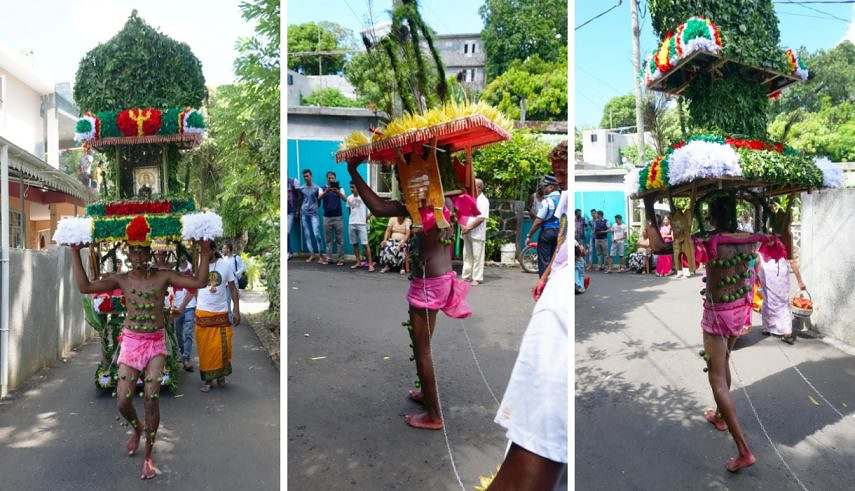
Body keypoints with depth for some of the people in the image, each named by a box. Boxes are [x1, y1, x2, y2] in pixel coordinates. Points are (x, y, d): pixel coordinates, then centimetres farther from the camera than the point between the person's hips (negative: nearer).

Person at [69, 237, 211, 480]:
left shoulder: (163, 276, -2)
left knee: (151, 398, -6)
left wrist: (204, 255, -16)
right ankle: (137, 428, 37)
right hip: (130, 341, 2)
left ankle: (148, 455, 11)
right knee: (123, 402, 0)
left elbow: (198, 282, -9)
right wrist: (75, 254, -5)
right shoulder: (121, 279, 2)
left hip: (156, 343, -1)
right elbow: (85, 286, -5)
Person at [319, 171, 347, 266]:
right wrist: (326, 191, -33)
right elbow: (319, 198, -14)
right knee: (328, 239, 6)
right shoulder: (323, 189, 5)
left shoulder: (339, 189, 4)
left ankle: (340, 259, 3)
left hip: (337, 217, -1)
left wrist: (338, 192, -31)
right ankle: (328, 258, 12)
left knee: (340, 239, 0)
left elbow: (345, 199, -12)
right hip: (327, 217, 1)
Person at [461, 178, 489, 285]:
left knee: (477, 256, -2)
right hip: (467, 233, 7)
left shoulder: (483, 201, -7)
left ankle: (477, 278, 3)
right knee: (467, 255, 11)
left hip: (477, 233, -7)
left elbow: (481, 218, -15)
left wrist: (469, 227, -15)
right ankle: (466, 276, 18)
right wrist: (462, 226, -2)